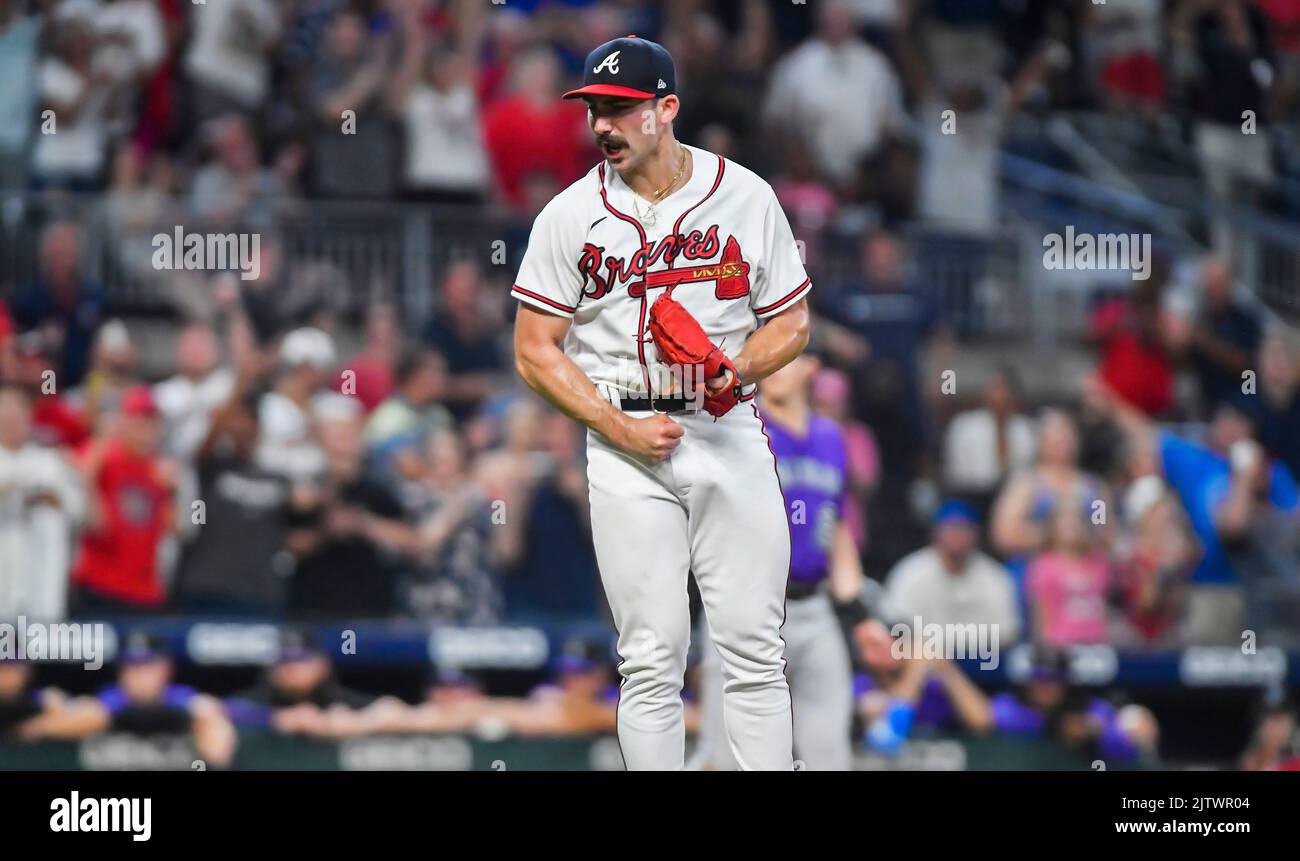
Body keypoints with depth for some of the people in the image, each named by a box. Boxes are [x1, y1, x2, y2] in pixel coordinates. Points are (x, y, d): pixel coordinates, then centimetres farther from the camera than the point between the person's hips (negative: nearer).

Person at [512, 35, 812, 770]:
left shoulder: (745, 197, 3)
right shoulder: (570, 216, 1)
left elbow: (792, 323, 8)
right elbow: (535, 351, 2)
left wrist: (738, 366, -13)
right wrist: (619, 428, -10)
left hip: (730, 433, 1)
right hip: (625, 448, 0)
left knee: (755, 648, -2)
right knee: (652, 660, -1)